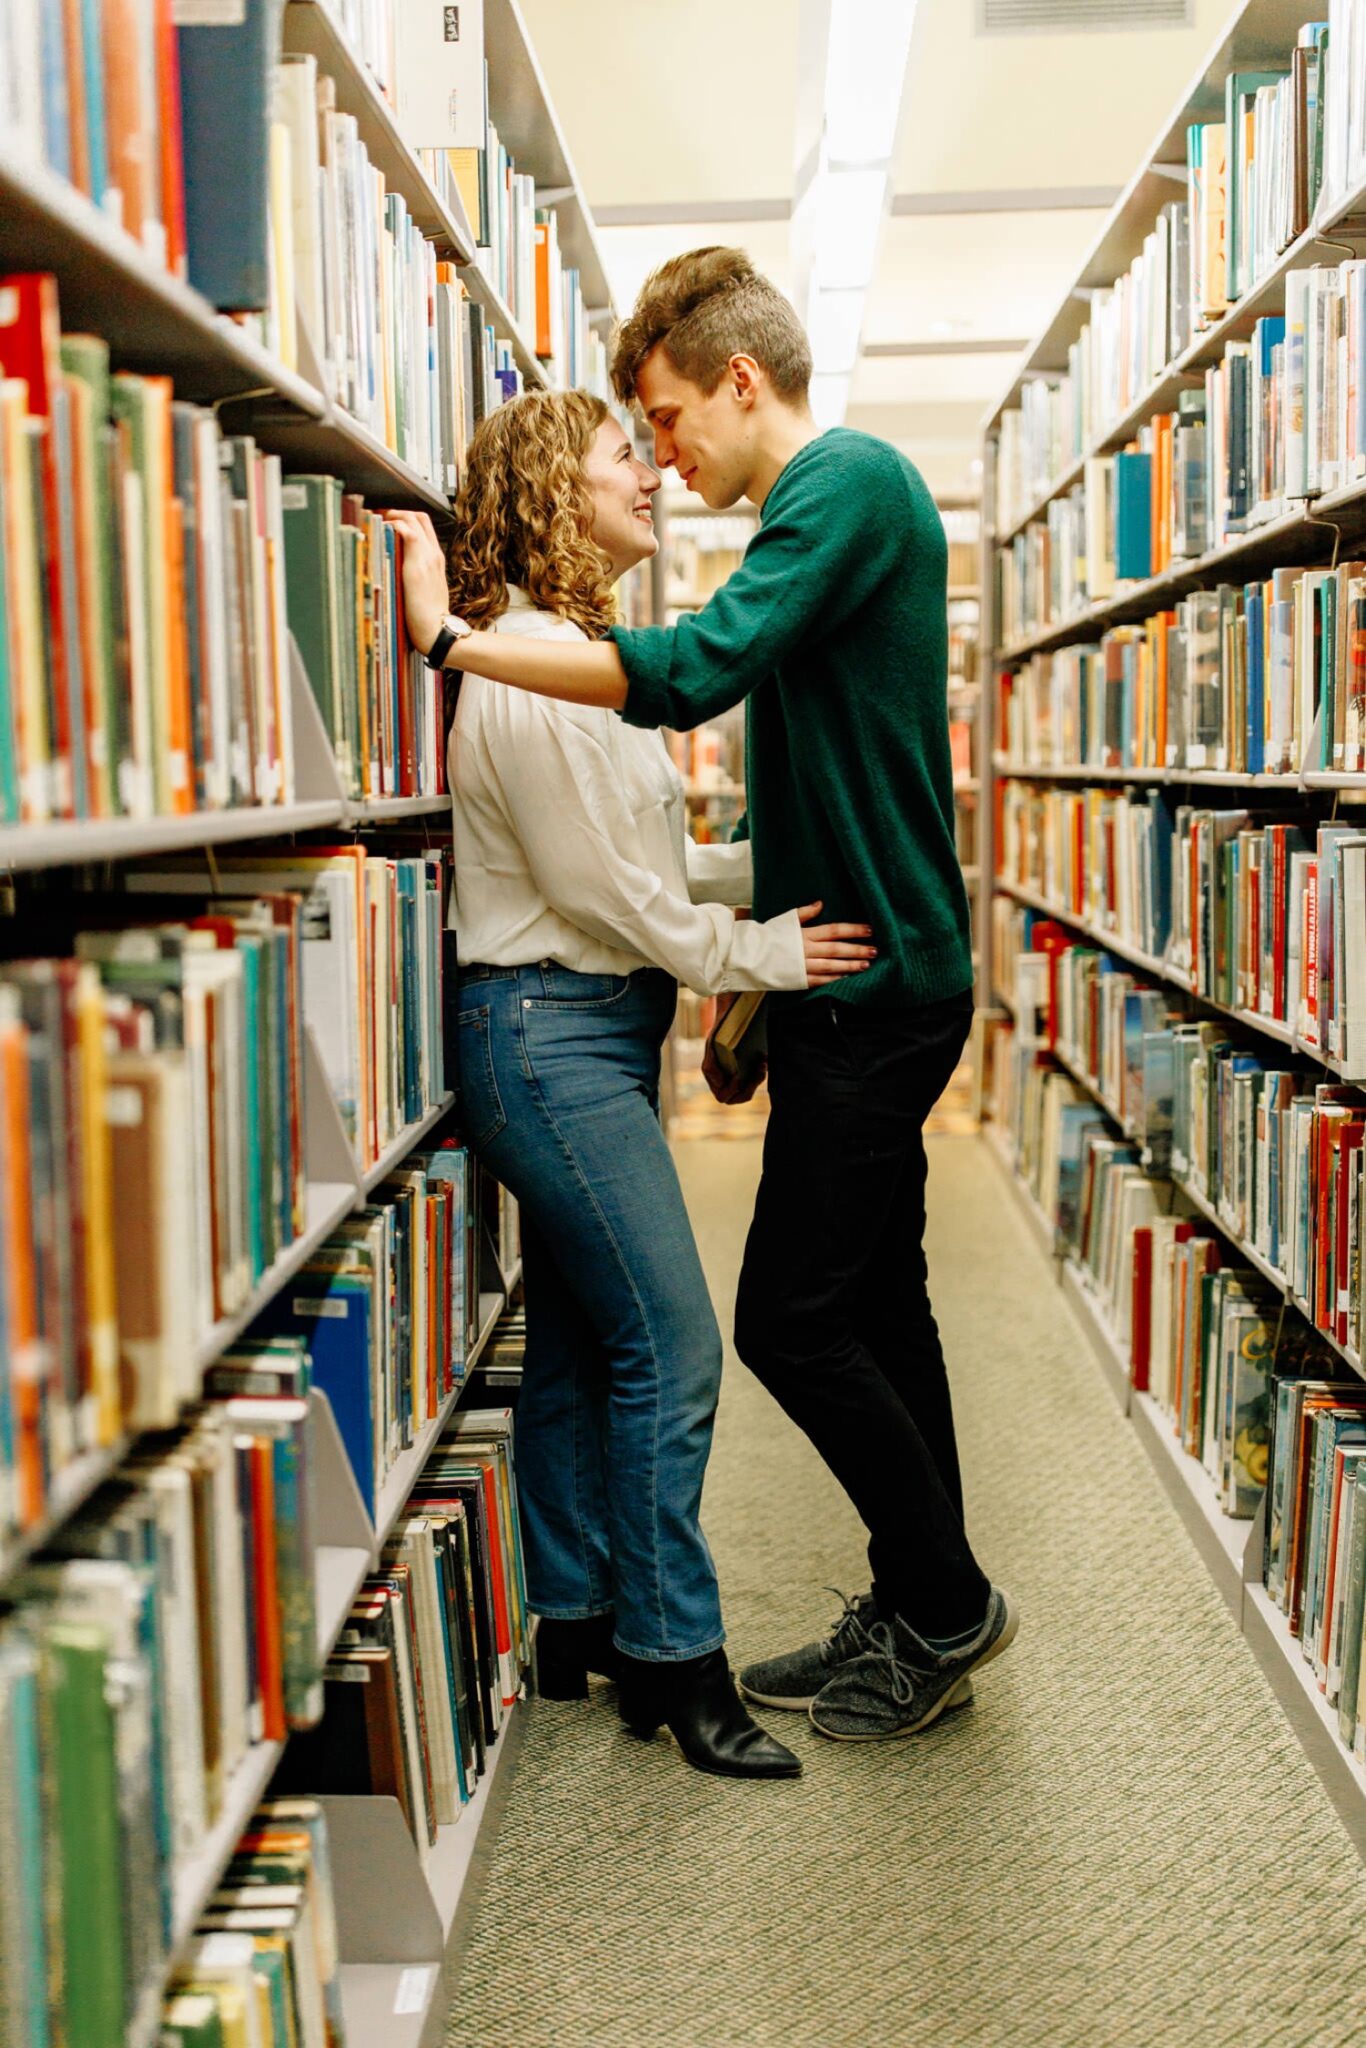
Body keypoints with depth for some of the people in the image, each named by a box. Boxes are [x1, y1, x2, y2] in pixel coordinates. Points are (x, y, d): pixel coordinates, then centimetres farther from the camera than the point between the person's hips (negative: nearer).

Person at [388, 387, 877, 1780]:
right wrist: (760, 955, -11)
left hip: (596, 1033, 10)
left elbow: (650, 861, 17)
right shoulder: (527, 670, -15)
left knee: (579, 1340, 13)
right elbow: (599, 884, -17)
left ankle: (576, 1623, 24)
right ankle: (673, 1657, 5)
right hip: (549, 1029, -10)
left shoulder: (581, 658, 18)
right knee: (669, 1346, -7)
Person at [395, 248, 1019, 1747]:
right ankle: (915, 1617, 26)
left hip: (875, 987, -10)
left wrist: (454, 642, -22)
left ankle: (947, 1602, 13)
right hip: (858, 970, 10)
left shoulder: (853, 482, -13)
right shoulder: (825, 504, 18)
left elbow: (698, 670, -28)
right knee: (872, 1306, 14)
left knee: (794, 1319, -5)